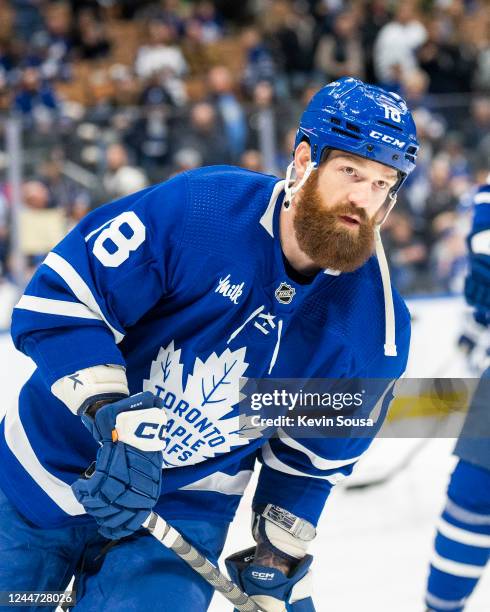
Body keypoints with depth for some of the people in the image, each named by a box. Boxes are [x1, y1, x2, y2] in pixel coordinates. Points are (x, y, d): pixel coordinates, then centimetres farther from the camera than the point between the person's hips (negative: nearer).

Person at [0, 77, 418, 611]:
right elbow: (57, 300, -20)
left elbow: (311, 460, 5)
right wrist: (114, 417, -30)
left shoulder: (376, 330, -10)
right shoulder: (194, 207, -20)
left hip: (181, 516, 1)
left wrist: (282, 555, 3)